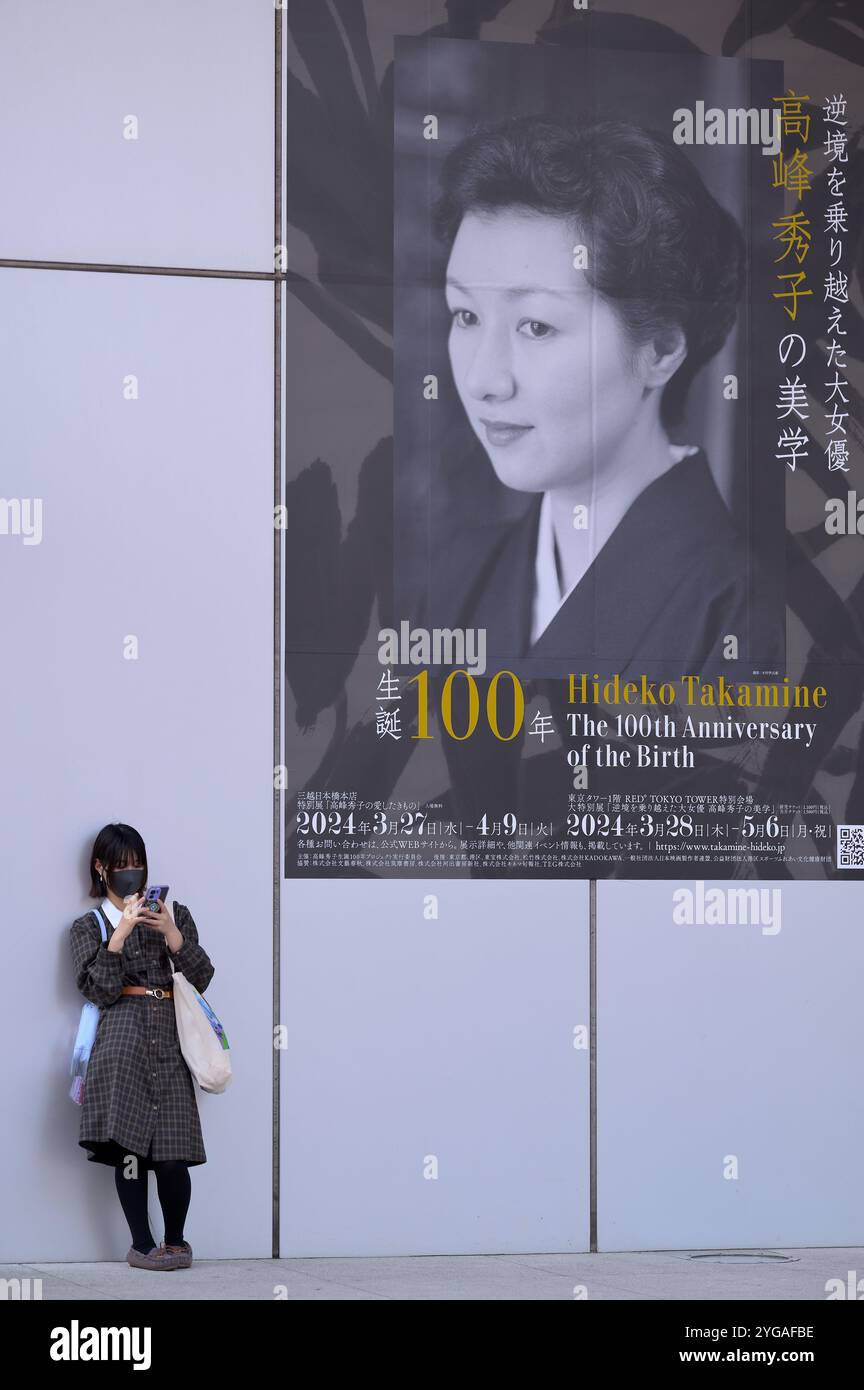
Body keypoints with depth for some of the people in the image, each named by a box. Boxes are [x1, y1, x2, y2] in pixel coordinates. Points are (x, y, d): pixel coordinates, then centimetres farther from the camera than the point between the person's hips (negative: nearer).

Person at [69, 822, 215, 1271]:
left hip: (170, 1040, 1)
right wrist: (120, 935, -9)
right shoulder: (88, 927, 14)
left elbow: (201, 978, 10)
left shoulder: (174, 915, 19)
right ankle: (142, 1245, -2)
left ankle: (176, 1242, 9)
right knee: (128, 1148, -11)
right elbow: (100, 991, 0)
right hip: (123, 1036, -1)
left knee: (172, 1157, -8)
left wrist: (172, 934, -3)